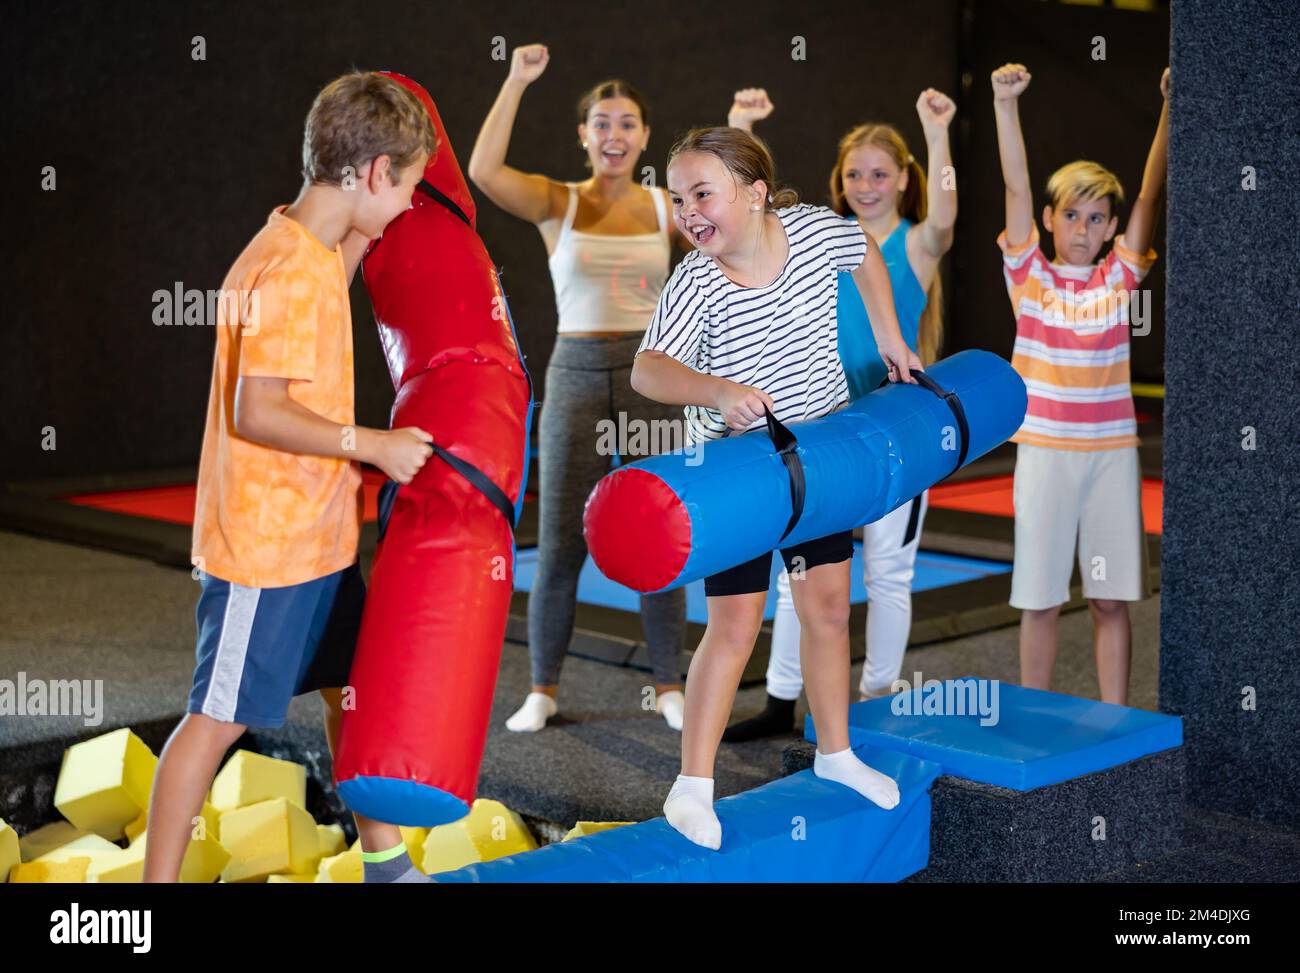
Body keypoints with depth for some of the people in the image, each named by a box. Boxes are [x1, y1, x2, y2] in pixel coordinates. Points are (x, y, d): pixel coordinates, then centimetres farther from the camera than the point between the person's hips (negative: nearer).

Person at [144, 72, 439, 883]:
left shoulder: (314, 251, 6)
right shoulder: (291, 269, -22)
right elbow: (257, 413, -25)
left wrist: (358, 240, 15)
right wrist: (373, 444, -19)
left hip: (317, 537, 10)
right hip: (263, 546, -10)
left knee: (354, 685, 18)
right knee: (220, 719, 0)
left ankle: (384, 859, 32)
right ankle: (159, 877, 12)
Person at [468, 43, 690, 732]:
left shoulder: (667, 207, 6)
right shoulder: (557, 203, 0)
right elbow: (483, 170, -17)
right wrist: (515, 82, -18)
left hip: (653, 374, 1)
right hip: (576, 373, -1)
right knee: (560, 544, 0)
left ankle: (669, 687, 16)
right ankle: (543, 690, 15)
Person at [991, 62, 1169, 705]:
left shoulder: (1118, 277, 5)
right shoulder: (1029, 276, 1)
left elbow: (1151, 194, -2)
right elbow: (1016, 187, -9)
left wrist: (1169, 107, -11)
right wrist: (1006, 104, -19)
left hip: (1112, 451, 2)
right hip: (1045, 451, -2)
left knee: (1111, 597, 6)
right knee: (1041, 597, 4)